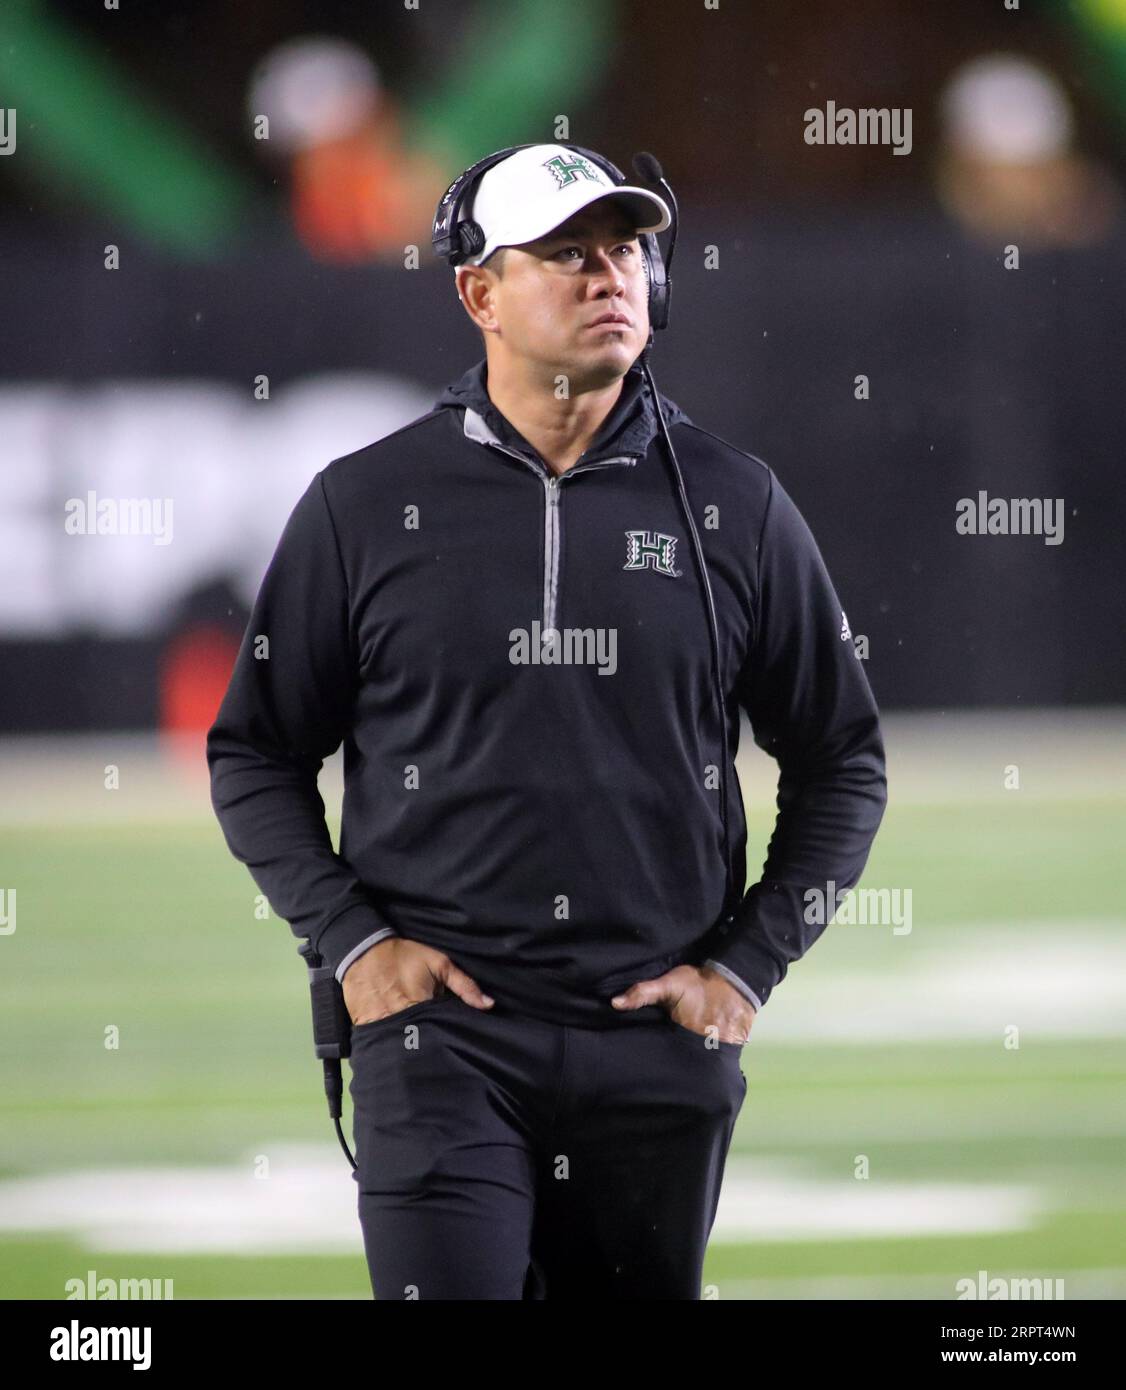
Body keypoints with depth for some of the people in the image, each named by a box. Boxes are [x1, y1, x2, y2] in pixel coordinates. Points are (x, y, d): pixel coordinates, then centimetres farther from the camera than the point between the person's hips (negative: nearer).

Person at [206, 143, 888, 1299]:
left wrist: (749, 964, 4)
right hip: (442, 1035, -2)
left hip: (660, 1043, 2)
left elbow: (842, 763, 14)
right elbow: (253, 752, 10)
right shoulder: (367, 507, 3)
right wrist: (349, 939, -2)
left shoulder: (734, 506, 7)